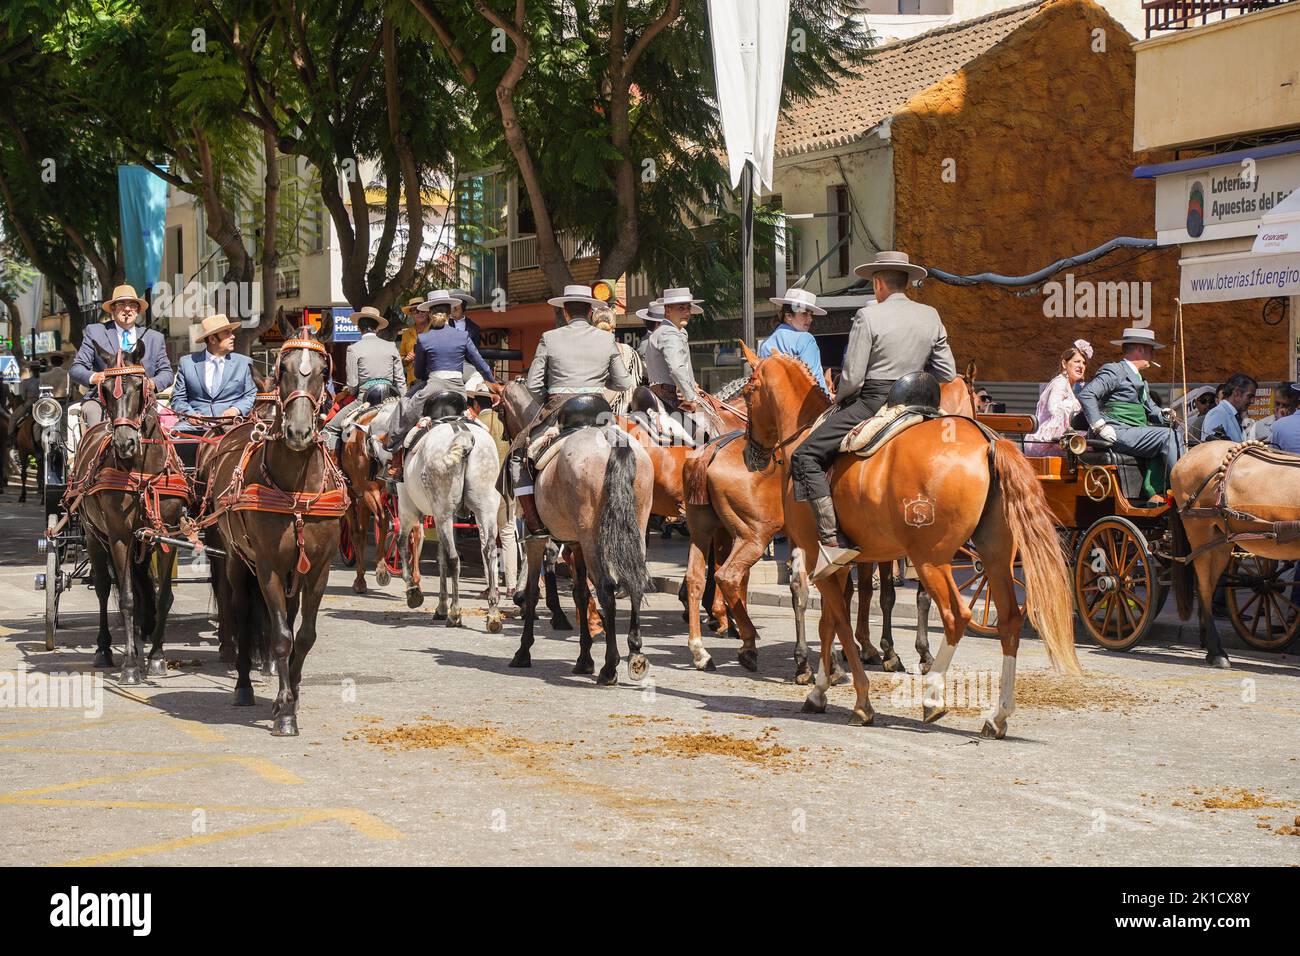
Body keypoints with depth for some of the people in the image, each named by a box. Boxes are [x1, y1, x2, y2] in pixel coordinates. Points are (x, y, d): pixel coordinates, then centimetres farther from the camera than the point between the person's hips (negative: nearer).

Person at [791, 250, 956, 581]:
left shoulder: (868, 316, -9)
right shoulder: (931, 317, 8)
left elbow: (852, 378, -11)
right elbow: (948, 374, 11)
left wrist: (839, 399, 9)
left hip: (872, 403, -7)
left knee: (806, 456, -4)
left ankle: (833, 539, -16)